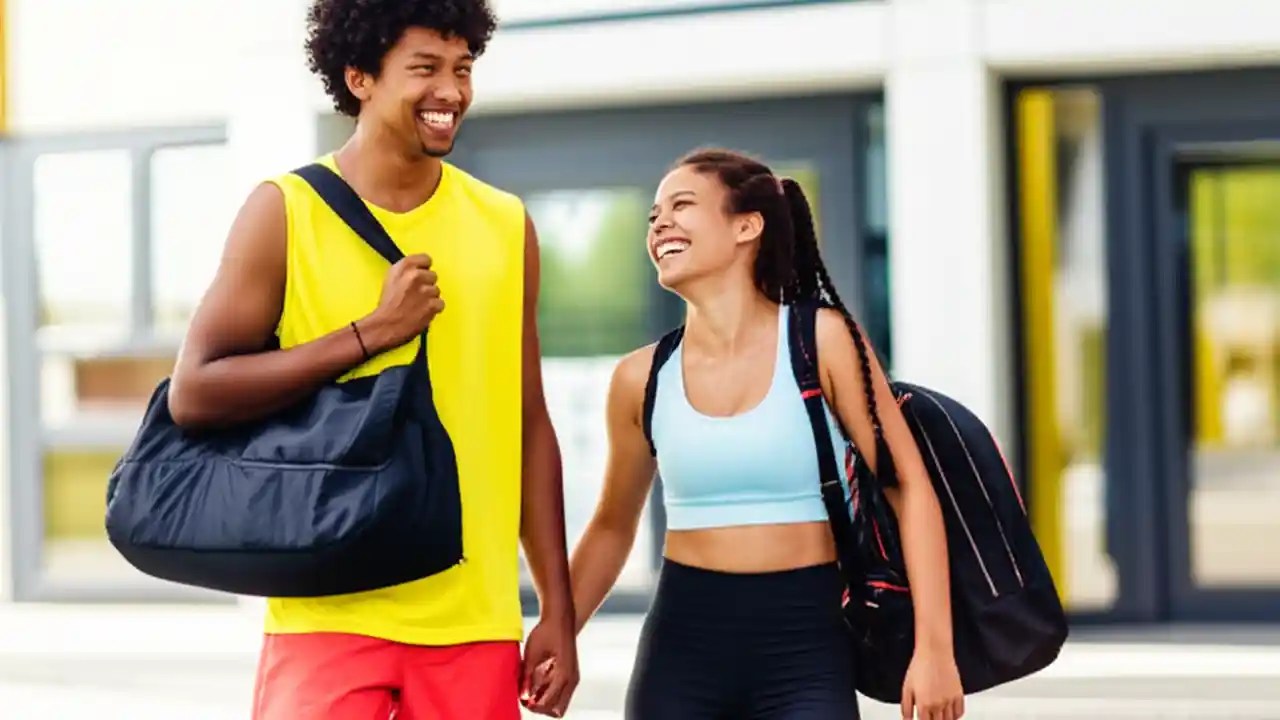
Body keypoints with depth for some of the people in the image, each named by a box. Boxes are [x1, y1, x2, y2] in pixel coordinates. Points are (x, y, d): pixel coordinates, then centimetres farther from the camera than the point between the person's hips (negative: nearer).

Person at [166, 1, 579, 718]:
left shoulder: (505, 225, 8)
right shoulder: (287, 210, -2)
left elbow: (529, 427, 11)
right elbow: (194, 394, -8)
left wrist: (558, 611, 9)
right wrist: (371, 334, -13)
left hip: (475, 625, 3)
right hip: (330, 613, -3)